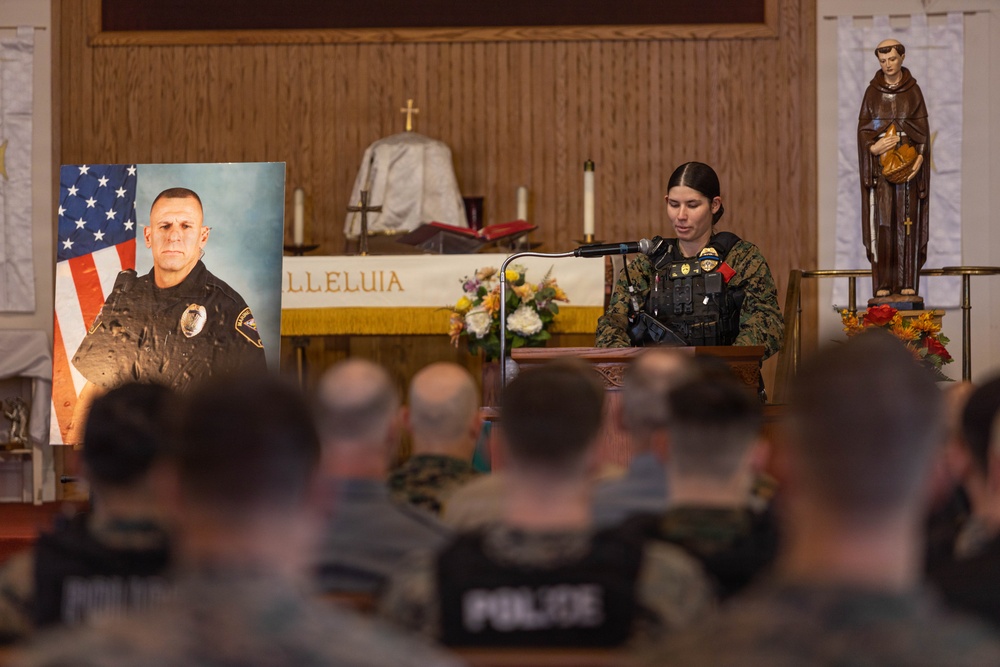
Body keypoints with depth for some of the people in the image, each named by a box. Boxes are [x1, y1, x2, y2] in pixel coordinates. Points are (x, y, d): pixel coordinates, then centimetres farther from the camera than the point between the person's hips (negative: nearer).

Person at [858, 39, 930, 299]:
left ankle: (908, 282, -1)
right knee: (882, 219, -5)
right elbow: (863, 127, 4)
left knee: (907, 218, -3)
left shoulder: (913, 91, 4)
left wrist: (920, 158, -13)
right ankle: (883, 283, -5)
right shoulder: (872, 92, 6)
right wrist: (873, 147, -16)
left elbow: (923, 129, 1)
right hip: (880, 162, 0)